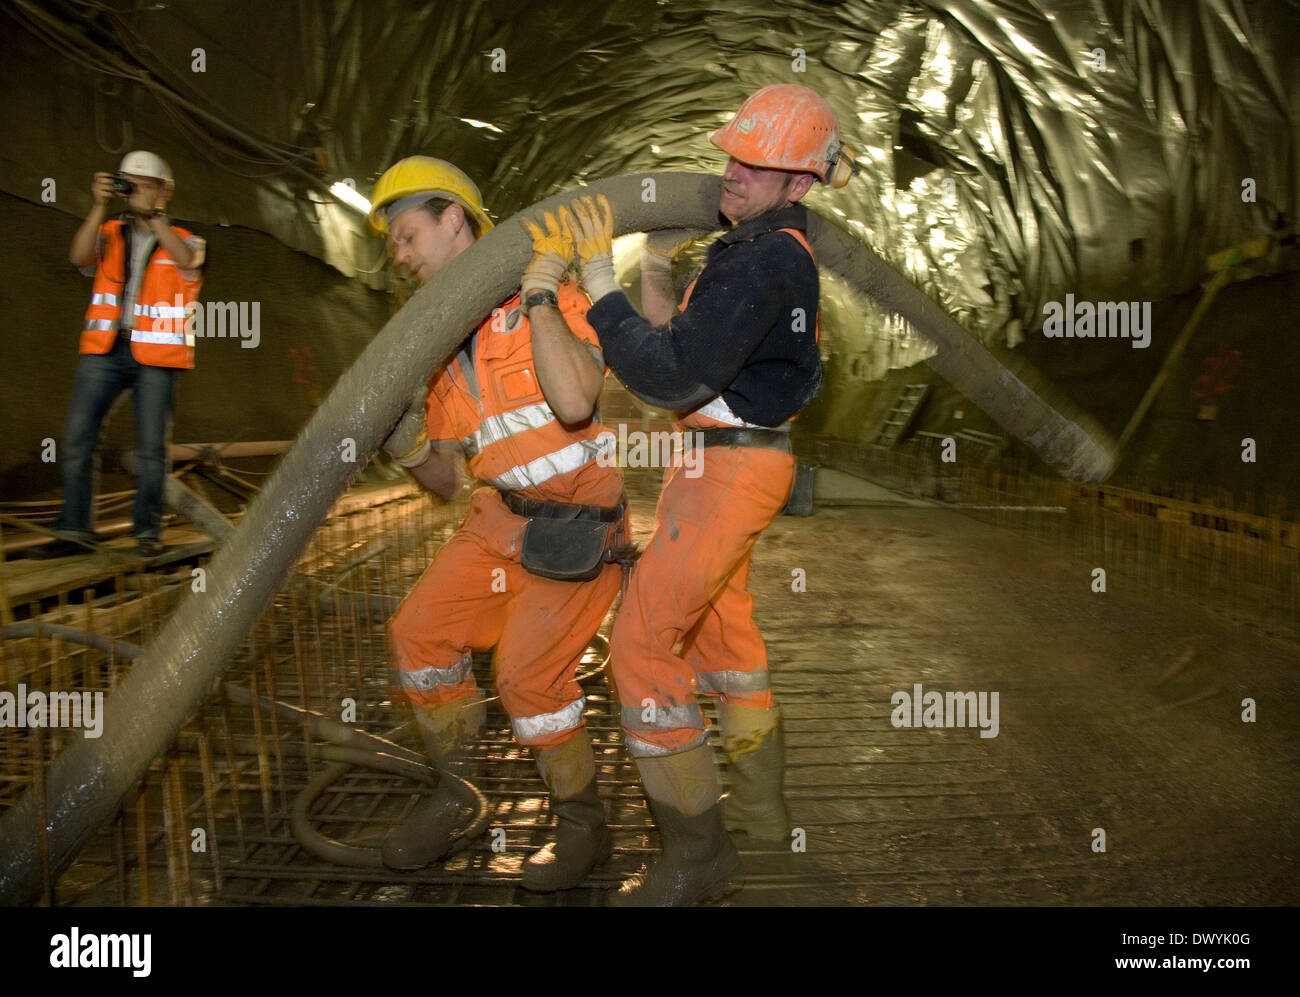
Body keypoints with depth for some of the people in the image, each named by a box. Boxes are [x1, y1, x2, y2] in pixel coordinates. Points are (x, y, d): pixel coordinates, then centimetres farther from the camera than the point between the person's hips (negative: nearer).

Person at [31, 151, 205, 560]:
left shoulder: (183, 241, 8)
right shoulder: (109, 234, 14)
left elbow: (187, 262, -15)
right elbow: (79, 257, -5)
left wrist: (153, 217, -19)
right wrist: (100, 207, -12)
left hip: (154, 357, -2)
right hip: (104, 351, 2)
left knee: (151, 447, -1)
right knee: (76, 440, -3)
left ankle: (147, 532, 11)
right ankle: (74, 531, 5)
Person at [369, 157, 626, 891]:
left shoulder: (549, 293, -12)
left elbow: (575, 402, -32)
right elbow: (444, 478, 14)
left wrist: (539, 296, -25)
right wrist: (409, 448, -5)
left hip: (582, 519, -7)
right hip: (505, 513, 8)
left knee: (528, 667, -15)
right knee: (422, 633, 1)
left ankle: (585, 824, 8)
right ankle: (457, 792, 21)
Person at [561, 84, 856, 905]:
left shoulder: (757, 264, -22)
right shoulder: (785, 245, 11)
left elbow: (674, 376, -26)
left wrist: (600, 281, -22)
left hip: (729, 468, -11)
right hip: (731, 459, 11)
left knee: (643, 648, -6)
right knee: (723, 628, 22)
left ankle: (698, 854, 5)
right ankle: (762, 811, 39)